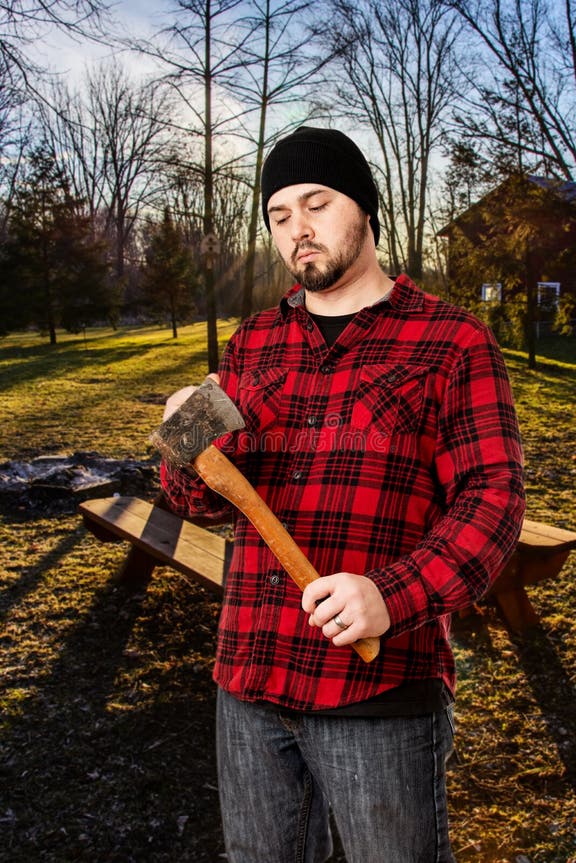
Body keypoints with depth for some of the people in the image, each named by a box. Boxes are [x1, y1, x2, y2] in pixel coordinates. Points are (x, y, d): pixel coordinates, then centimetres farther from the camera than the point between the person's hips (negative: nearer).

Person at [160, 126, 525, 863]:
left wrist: (393, 597, -25)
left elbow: (491, 498, -8)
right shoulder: (254, 343, 11)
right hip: (250, 676, 5)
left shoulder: (452, 342, -2)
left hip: (380, 686, -4)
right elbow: (210, 499, 11)